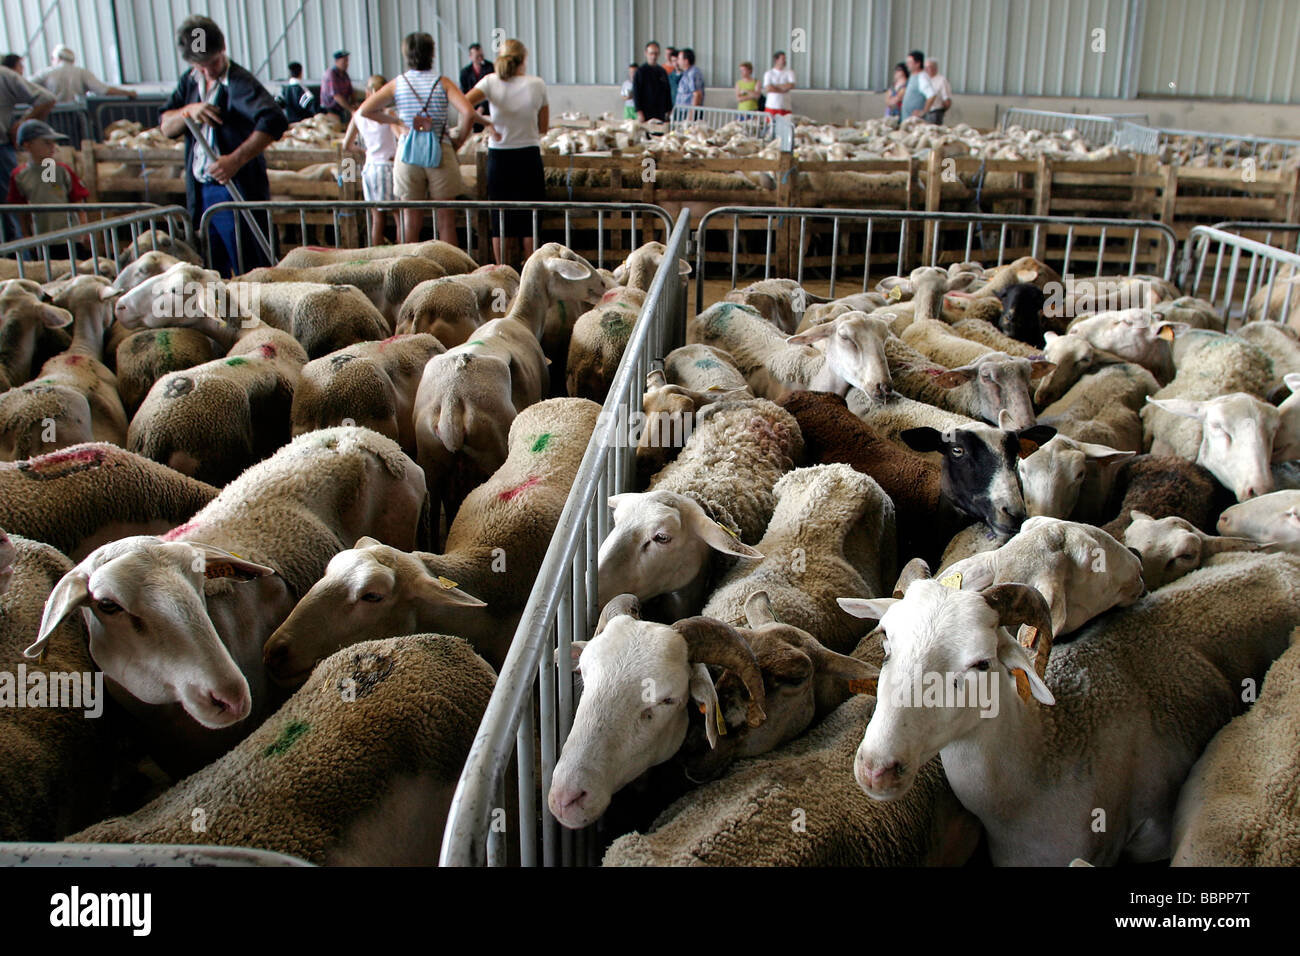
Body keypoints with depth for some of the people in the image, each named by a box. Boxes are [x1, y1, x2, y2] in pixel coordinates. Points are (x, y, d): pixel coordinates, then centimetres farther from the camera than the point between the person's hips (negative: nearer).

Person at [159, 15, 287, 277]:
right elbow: (166, 127, 10)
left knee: (249, 271, -5)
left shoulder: (239, 82, -13)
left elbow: (274, 121, -29)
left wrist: (236, 159, -34)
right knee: (215, 272, 15)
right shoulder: (190, 81, 11)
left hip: (236, 189, -7)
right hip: (200, 192, 8)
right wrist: (189, 111, -12)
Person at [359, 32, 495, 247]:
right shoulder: (443, 83, -2)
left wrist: (396, 121, 10)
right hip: (440, 153, -2)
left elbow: (365, 110, 1)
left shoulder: (397, 84, 3)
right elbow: (468, 112, -14)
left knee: (410, 219, 7)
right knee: (446, 218, 5)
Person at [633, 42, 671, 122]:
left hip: (661, 114, 5)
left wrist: (669, 111, 10)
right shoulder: (641, 71, -3)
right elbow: (636, 93, -6)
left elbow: (668, 92, 16)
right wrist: (639, 112, -13)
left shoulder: (662, 71, 12)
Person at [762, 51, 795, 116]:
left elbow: (791, 86, -7)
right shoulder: (768, 73, 6)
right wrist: (784, 89, -5)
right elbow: (768, 88, -9)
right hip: (771, 107, -1)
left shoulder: (789, 72, 10)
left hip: (785, 108, 1)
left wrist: (775, 86, -4)